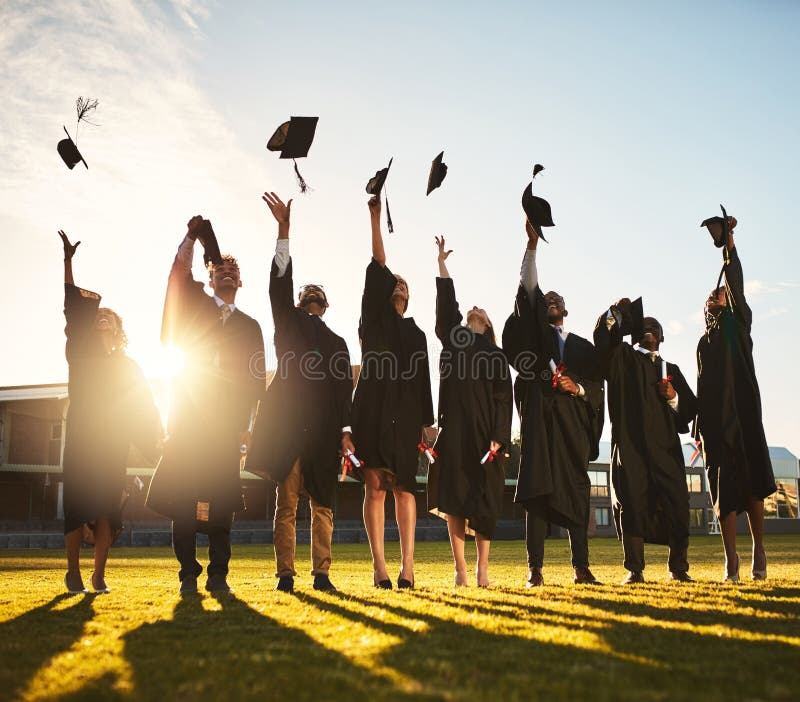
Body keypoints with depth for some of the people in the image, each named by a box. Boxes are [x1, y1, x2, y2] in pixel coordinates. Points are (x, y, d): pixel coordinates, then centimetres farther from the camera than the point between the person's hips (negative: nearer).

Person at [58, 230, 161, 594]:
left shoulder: (128, 366, 16)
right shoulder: (81, 354, 11)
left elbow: (145, 406, 11)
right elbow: (73, 308, 3)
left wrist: (156, 441, -1)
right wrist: (67, 262, -3)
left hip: (114, 441, 2)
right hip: (82, 437, -1)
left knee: (108, 506, -4)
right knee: (78, 503, -6)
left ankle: (99, 575, 0)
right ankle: (73, 573, 0)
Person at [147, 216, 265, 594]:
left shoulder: (250, 326, 18)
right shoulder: (194, 307, 17)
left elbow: (254, 379, 13)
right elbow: (179, 275, -2)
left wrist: (246, 426, 4)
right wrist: (192, 237, -15)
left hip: (226, 422, 1)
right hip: (187, 416, -1)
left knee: (221, 499, -4)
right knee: (183, 498, -6)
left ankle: (218, 574, 2)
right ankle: (188, 574, 0)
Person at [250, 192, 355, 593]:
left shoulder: (337, 343, 23)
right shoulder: (289, 325, 18)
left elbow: (345, 391, 14)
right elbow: (279, 285, 3)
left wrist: (345, 431, 0)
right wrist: (283, 230, -5)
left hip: (324, 431, 2)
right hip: (288, 425, -2)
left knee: (322, 505, 2)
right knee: (286, 504, -3)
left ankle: (321, 574, 6)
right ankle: (285, 575, 0)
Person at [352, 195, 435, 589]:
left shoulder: (417, 334, 20)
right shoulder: (375, 318, 13)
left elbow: (424, 380, 15)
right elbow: (377, 268, 4)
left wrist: (427, 421, 5)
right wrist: (375, 217, -1)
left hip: (405, 413, 2)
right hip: (373, 408, -2)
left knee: (403, 487, -3)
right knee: (375, 486, -4)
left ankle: (407, 564, -5)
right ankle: (379, 565, -3)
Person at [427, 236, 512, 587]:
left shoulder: (496, 355, 12)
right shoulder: (452, 340, 17)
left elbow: (503, 398, 3)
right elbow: (446, 305, 8)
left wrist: (498, 436, -8)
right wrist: (442, 264, 6)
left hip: (483, 430, -1)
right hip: (453, 428, 1)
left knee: (483, 499, -3)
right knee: (454, 497, -3)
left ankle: (482, 569, 3)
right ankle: (460, 569, -1)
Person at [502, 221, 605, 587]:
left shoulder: (584, 347, 19)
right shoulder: (536, 335, 14)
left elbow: (597, 385, 12)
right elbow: (528, 289, 4)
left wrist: (578, 388, -10)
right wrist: (532, 244, -3)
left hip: (573, 422, 2)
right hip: (539, 418, -2)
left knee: (576, 492, -1)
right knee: (537, 489, -8)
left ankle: (581, 567, 3)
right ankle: (535, 568, -9)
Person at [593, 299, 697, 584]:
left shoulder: (671, 370, 23)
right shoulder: (623, 358, 15)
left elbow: (690, 407, 17)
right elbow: (603, 338, -4)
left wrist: (674, 398, -2)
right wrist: (616, 313, -16)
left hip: (665, 443, 2)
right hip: (630, 441, -2)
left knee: (675, 502, -4)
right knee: (631, 501, -6)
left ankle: (678, 568, 6)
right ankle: (634, 569, -2)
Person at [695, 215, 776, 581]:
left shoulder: (738, 321, 14)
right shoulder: (704, 343, 24)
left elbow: (736, 285, -2)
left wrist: (728, 242, -9)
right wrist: (699, 427, 11)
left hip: (743, 410, -3)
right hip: (714, 417, 3)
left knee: (751, 482, -5)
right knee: (724, 486, -3)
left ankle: (758, 550, 6)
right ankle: (731, 562, -6)